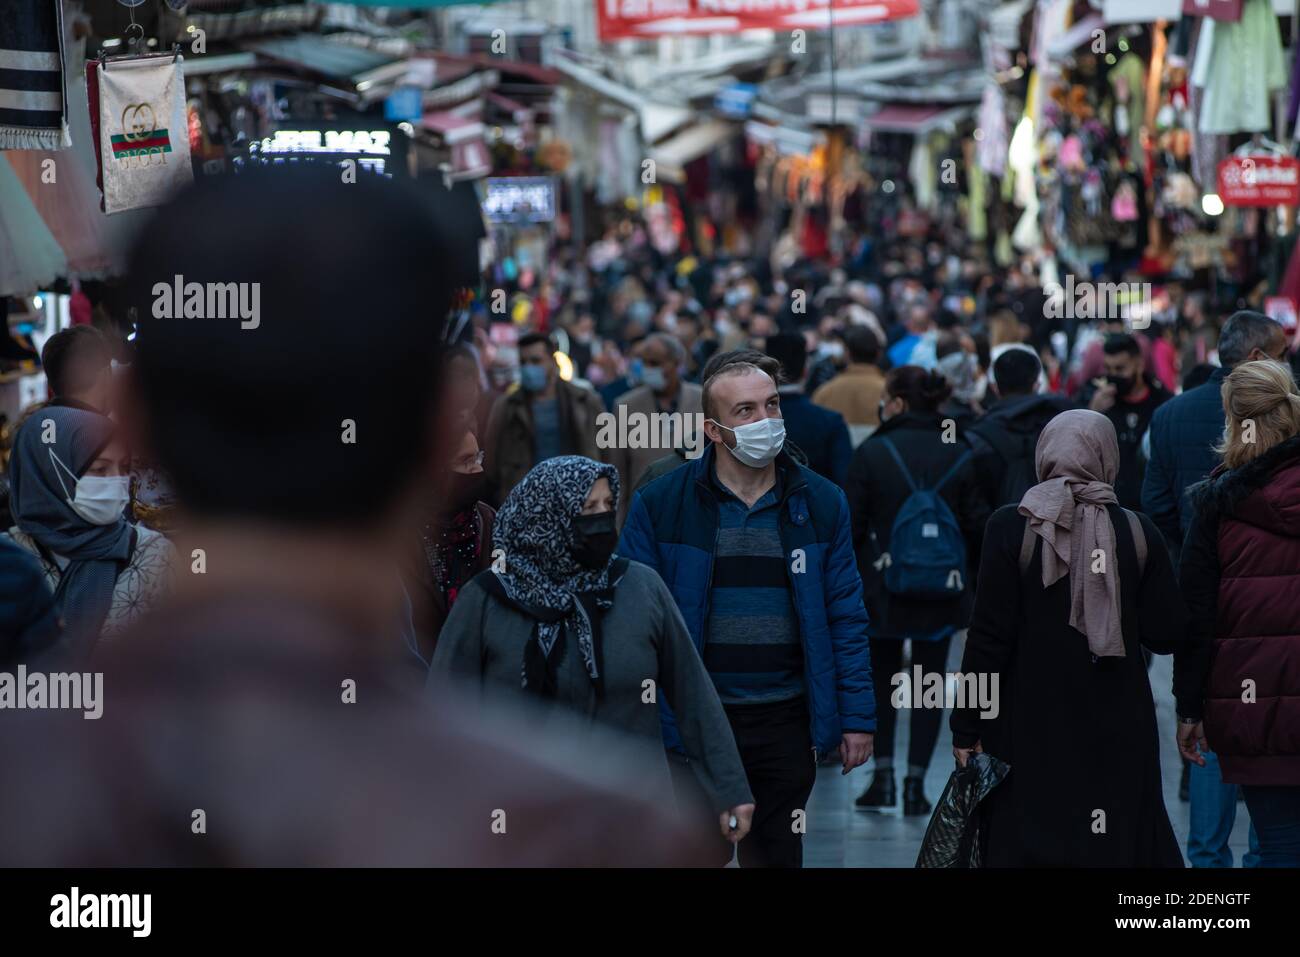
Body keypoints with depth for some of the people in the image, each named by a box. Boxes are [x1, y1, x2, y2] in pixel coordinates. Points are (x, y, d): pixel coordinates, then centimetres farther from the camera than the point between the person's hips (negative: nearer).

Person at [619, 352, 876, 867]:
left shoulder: (820, 504, 3)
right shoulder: (660, 505, -4)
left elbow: (846, 617, 5)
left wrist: (857, 716, 1)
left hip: (785, 723, 2)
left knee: (777, 855, 12)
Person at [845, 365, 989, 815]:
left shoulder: (872, 453, -8)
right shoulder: (961, 456, -1)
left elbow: (851, 524, -8)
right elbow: (978, 525, 0)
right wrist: (969, 574, 13)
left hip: (882, 587, -1)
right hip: (942, 590, 2)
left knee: (881, 678, 14)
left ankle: (883, 774, 8)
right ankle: (916, 781, 5)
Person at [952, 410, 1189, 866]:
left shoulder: (1011, 526, -8)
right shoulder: (1136, 531, -2)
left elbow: (989, 637, -10)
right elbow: (1169, 636, 0)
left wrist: (966, 726, -4)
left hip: (1030, 726, -2)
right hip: (1117, 725, 2)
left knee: (1022, 844, 4)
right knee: (1117, 845, 9)